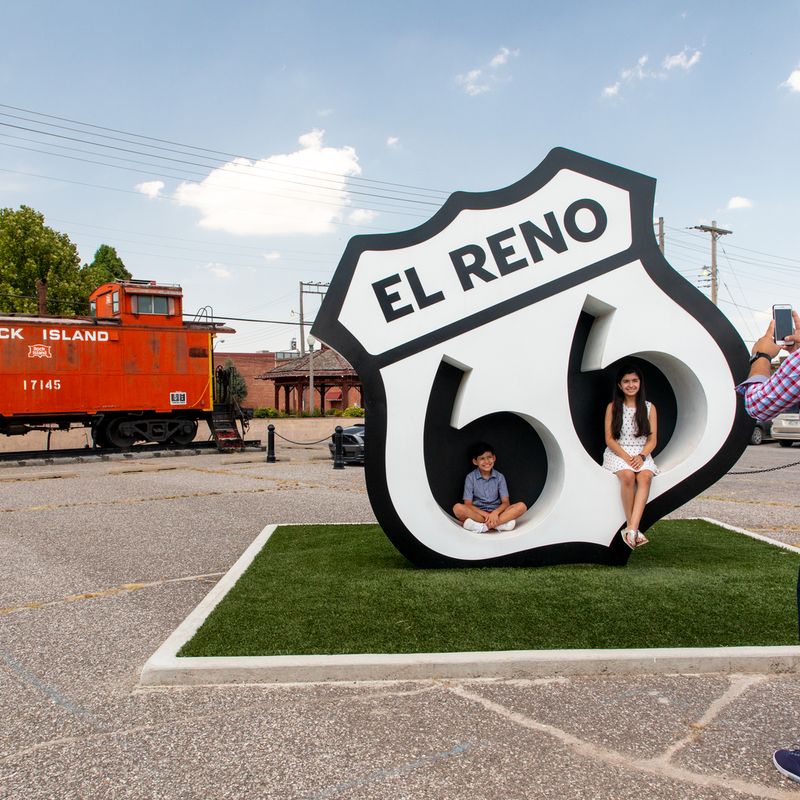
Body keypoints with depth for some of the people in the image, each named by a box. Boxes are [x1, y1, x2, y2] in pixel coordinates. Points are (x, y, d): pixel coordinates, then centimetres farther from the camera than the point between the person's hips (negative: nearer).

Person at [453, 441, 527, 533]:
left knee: (521, 506, -22)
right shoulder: (470, 478, -1)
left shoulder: (499, 477, 4)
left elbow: (506, 502, -1)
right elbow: (468, 504, -6)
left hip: (496, 513, 2)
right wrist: (486, 514, -22)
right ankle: (499, 524, -33)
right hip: (477, 513, -2)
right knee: (458, 508, -32)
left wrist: (495, 513, -22)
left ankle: (483, 526, -32)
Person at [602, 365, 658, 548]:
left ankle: (631, 529, -41)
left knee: (645, 477, -31)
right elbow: (609, 439, -1)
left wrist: (641, 456, -14)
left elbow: (652, 440, 6)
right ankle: (632, 528, -28)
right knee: (627, 476, -34)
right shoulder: (612, 407, 4)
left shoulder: (649, 407, 9)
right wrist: (626, 457, -15)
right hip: (617, 452, -1)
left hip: (641, 453, 1)